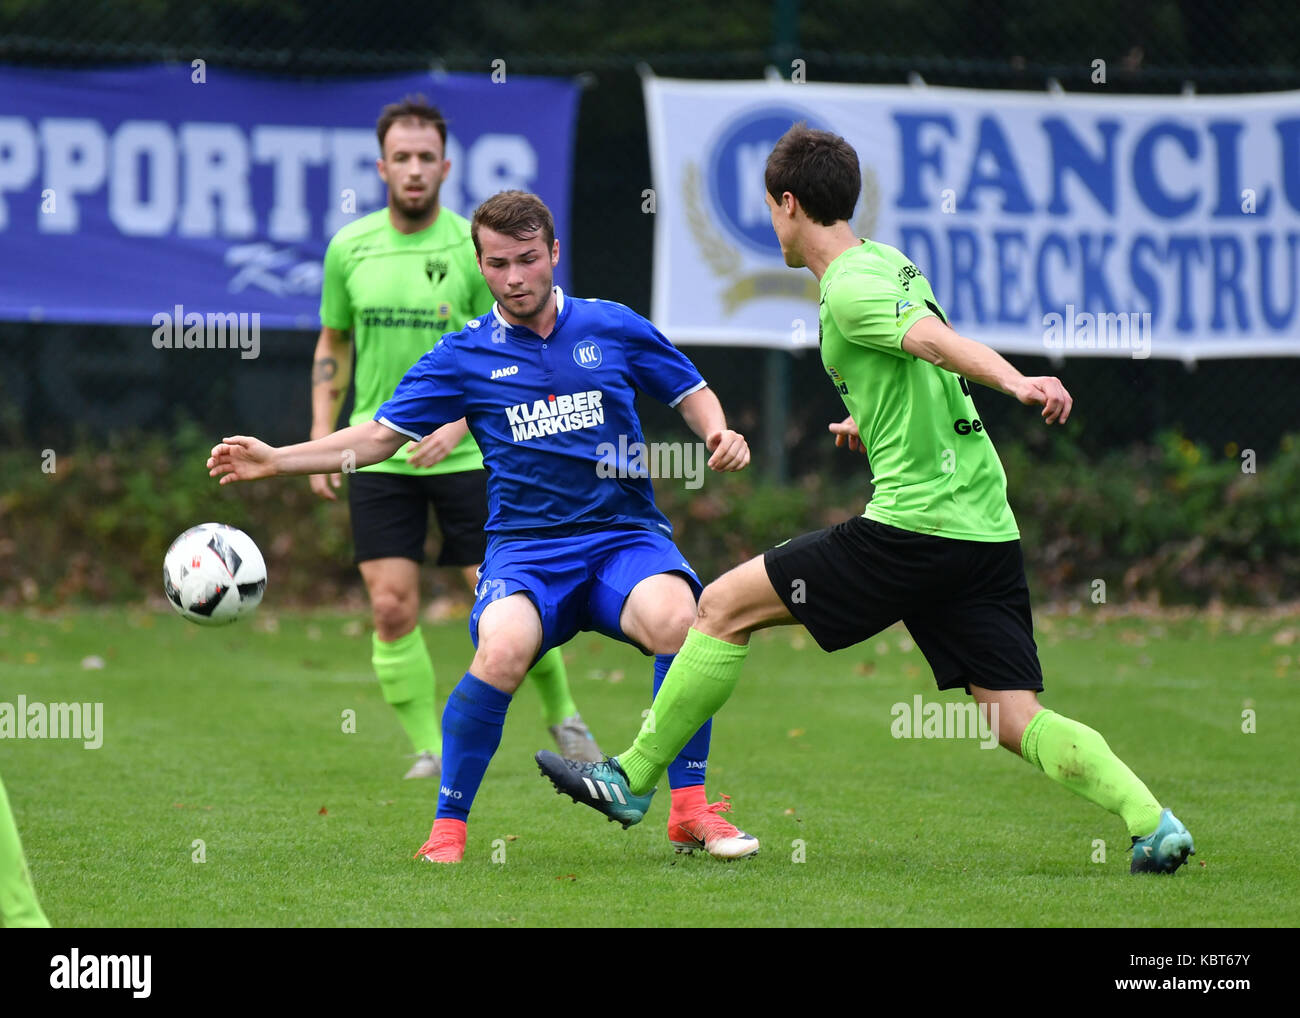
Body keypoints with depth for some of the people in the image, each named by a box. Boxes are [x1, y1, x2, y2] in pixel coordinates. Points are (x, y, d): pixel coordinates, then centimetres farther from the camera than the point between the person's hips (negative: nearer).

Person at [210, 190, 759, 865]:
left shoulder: (613, 327, 9)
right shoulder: (464, 356, 8)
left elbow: (692, 395, 19)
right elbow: (380, 436, 11)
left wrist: (718, 432, -2)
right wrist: (277, 460, 3)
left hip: (625, 536, 0)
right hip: (525, 547, 0)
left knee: (676, 619, -34)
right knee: (503, 649, -34)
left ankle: (690, 811, -20)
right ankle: (448, 828, -18)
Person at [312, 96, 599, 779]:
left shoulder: (475, 248, -7)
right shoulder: (350, 248, 2)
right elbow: (333, 345, 15)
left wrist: (457, 426, -18)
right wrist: (321, 438, 9)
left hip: (465, 451, -2)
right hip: (379, 455, 2)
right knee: (392, 608, -7)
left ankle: (563, 719, 19)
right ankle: (428, 750, 4)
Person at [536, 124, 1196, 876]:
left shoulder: (849, 287, -9)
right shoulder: (888, 261, 19)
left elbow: (936, 340, -26)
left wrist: (1014, 382, -42)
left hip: (916, 521, -8)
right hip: (986, 525, 8)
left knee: (724, 608, 4)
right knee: (1017, 720, 3)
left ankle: (635, 778, 12)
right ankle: (1153, 824, -14)